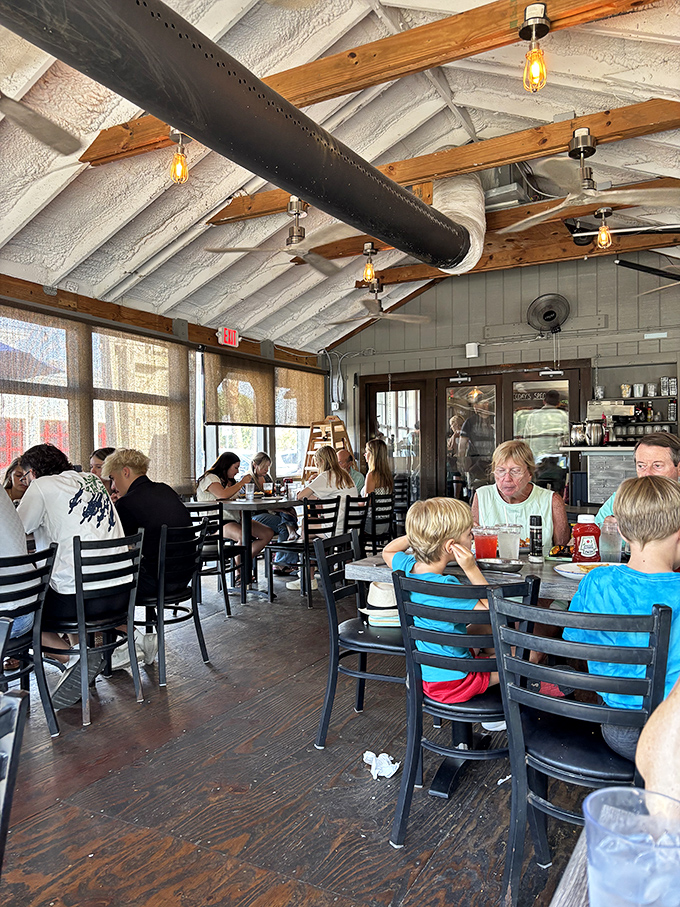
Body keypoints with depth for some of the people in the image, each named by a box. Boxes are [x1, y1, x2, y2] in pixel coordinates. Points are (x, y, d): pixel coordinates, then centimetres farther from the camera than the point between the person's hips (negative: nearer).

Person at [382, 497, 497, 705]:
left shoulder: (407, 567, -10)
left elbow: (388, 551, 15)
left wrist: (420, 531, 4)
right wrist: (473, 570, -26)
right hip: (451, 683, -8)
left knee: (481, 628, 27)